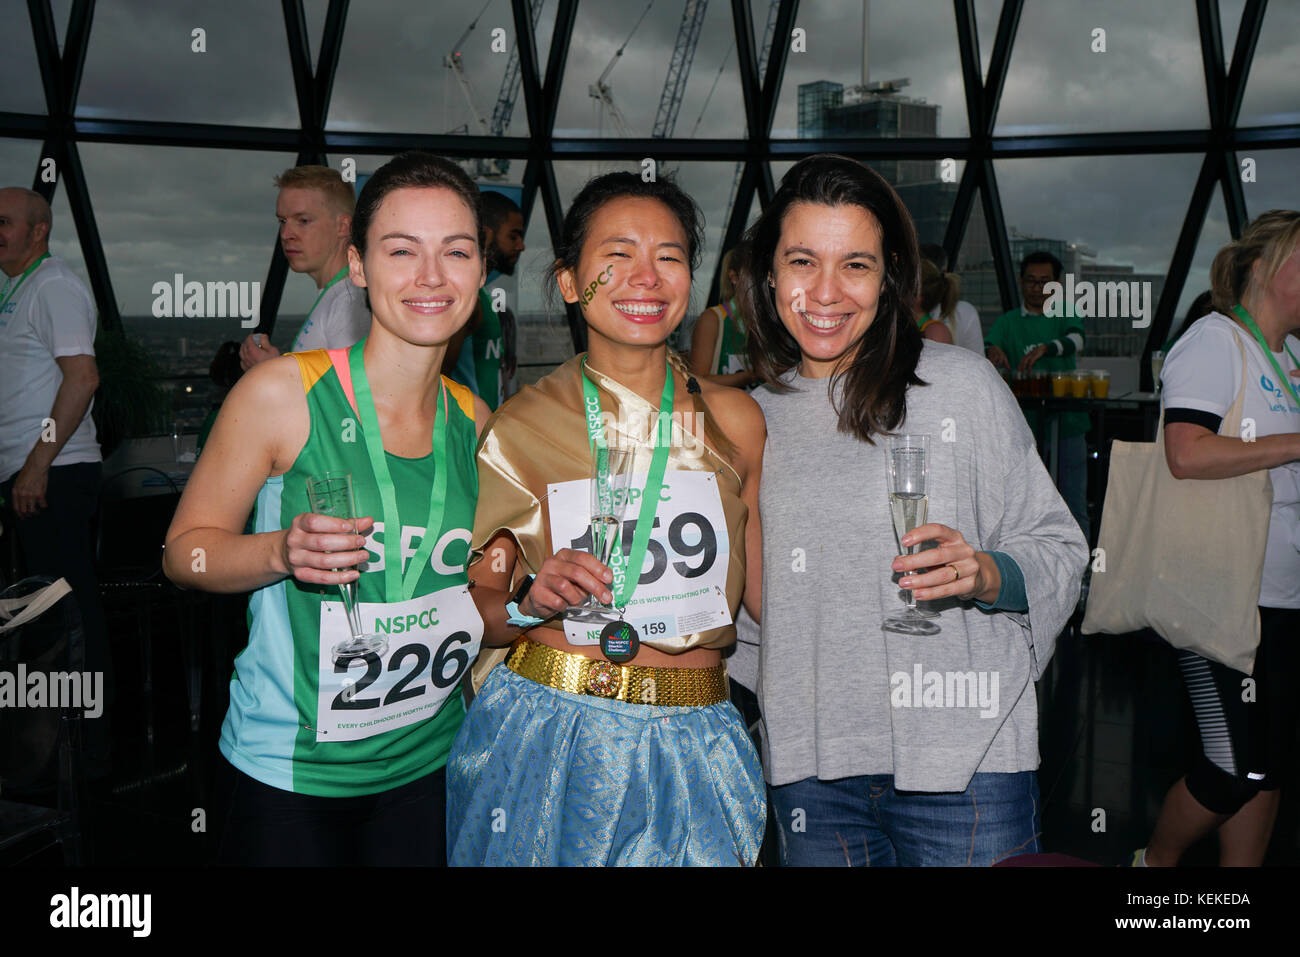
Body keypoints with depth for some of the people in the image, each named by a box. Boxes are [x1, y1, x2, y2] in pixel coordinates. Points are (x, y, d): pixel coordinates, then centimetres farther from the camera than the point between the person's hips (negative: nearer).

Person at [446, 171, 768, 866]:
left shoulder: (736, 421, 1)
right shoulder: (520, 426, -4)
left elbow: (762, 589, 10)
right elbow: (479, 609, 1)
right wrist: (531, 604, -17)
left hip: (692, 744, 2)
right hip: (545, 737, -1)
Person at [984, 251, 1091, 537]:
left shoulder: (1066, 316, 8)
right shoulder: (1008, 321, 11)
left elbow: (1076, 341, -13)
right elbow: (988, 348, -6)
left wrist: (1045, 348, -33)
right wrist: (994, 352, -30)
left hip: (1066, 420, -1)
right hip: (1023, 424, 1)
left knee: (1073, 502, 2)